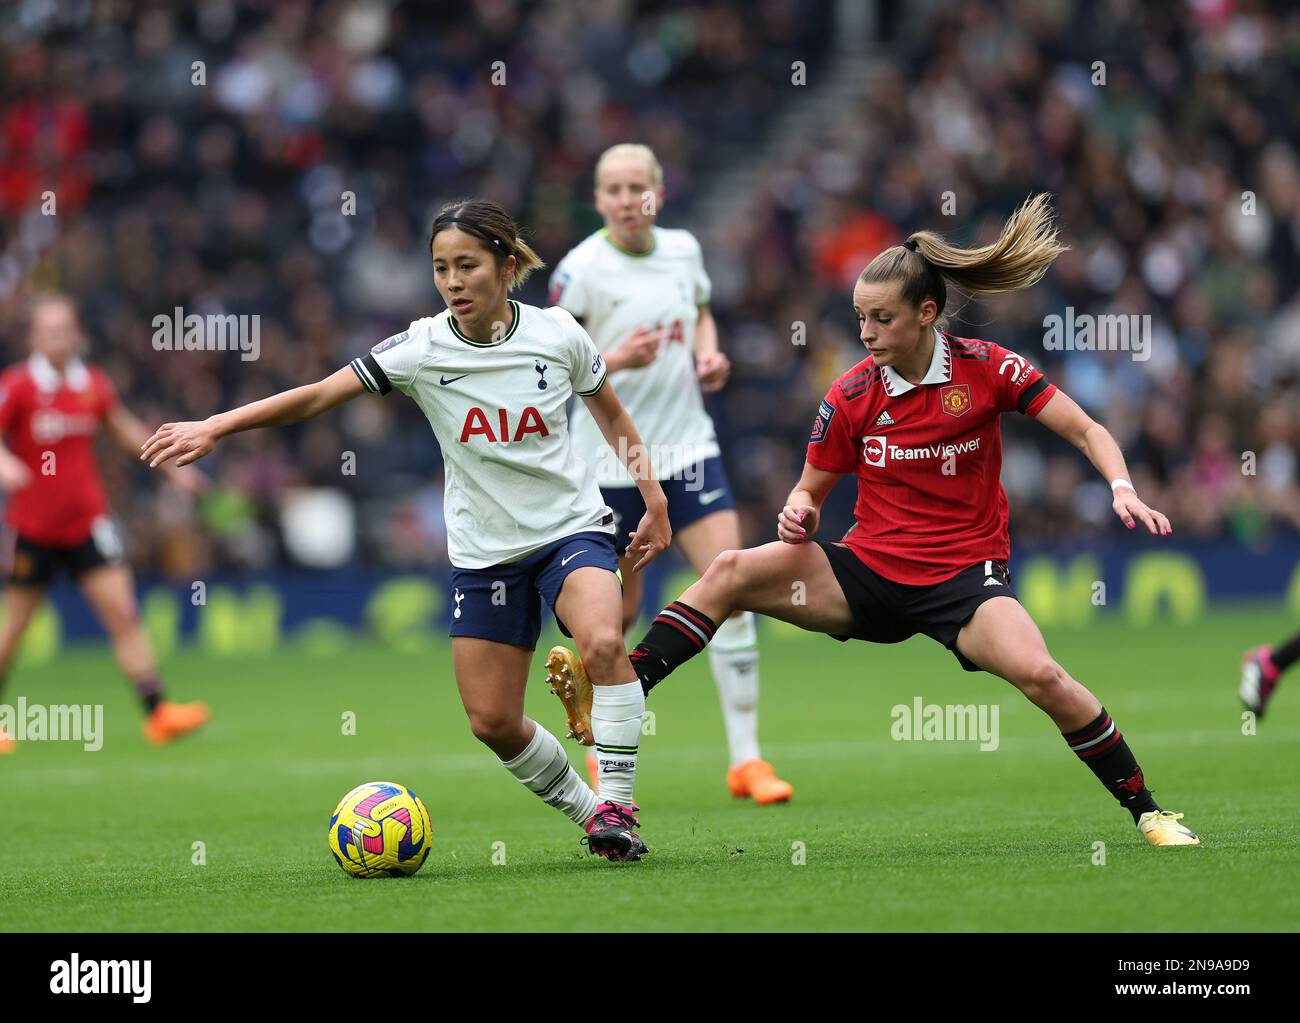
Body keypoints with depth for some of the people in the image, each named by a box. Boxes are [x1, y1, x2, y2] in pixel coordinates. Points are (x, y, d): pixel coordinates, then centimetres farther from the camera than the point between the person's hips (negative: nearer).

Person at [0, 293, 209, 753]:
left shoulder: (93, 385, 4)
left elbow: (125, 430, 21)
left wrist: (171, 466, 23)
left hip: (87, 522, 3)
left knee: (123, 612, -8)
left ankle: (157, 711, -12)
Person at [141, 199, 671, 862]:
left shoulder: (558, 335, -8)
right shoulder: (422, 349, -11)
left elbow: (610, 413, 10)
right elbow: (317, 396, -13)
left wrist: (654, 502, 11)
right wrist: (216, 427, -20)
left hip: (570, 528, -2)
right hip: (483, 552, 2)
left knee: (602, 641, -31)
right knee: (491, 721, -1)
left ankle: (616, 804, -18)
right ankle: (585, 811, 23)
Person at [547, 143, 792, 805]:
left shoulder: (683, 250, 4)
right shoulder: (581, 270, -11)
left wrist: (708, 356, 4)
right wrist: (616, 360, -27)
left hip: (686, 446, 4)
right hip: (610, 458, -4)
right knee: (620, 614, 3)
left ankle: (745, 758, -7)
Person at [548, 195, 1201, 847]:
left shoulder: (987, 369, -7)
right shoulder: (851, 396, -1)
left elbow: (1087, 432, -2)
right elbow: (812, 489, 11)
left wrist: (1122, 489, -21)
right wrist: (798, 514, -13)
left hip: (964, 577, -3)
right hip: (867, 573, 3)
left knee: (1039, 675, -30)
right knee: (731, 572, -18)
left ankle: (1147, 812, -14)